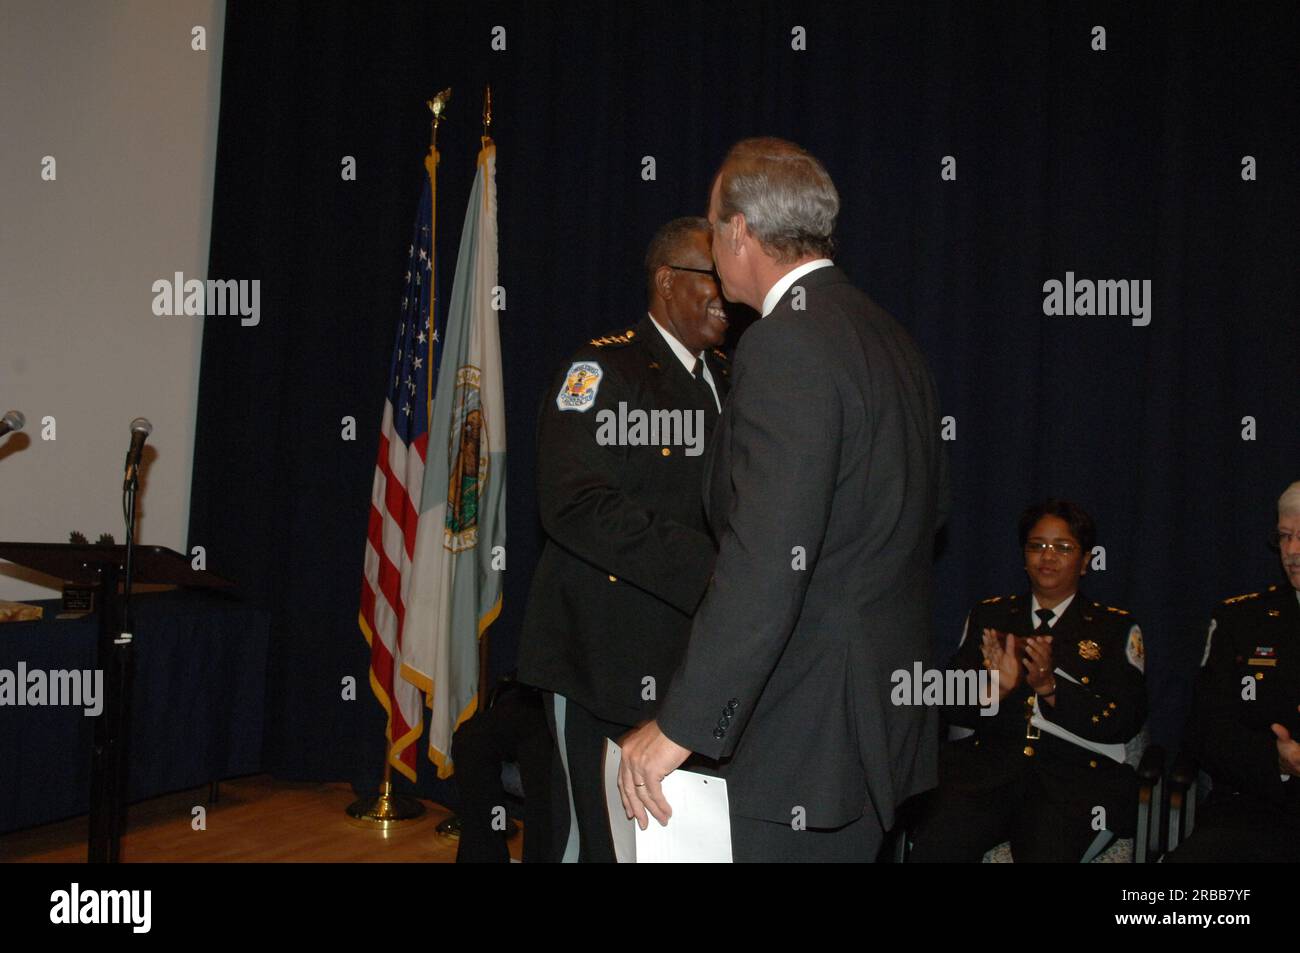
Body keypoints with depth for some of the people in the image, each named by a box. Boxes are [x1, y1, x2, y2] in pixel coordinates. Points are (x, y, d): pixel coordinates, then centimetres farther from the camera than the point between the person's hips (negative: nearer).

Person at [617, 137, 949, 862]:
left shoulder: (786, 345, -19)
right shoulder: (889, 336, 11)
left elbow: (768, 562, -27)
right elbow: (929, 507, 21)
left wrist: (681, 728, -23)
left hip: (807, 728, -10)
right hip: (883, 714, 10)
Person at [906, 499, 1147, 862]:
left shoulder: (1116, 627, 12)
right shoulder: (988, 616, 18)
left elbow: (1124, 722, 0)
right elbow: (950, 704, 11)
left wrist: (1049, 686, -14)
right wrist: (995, 689, -11)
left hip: (1077, 776, -1)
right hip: (987, 766, 1)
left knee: (1044, 852, -31)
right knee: (931, 849, -27)